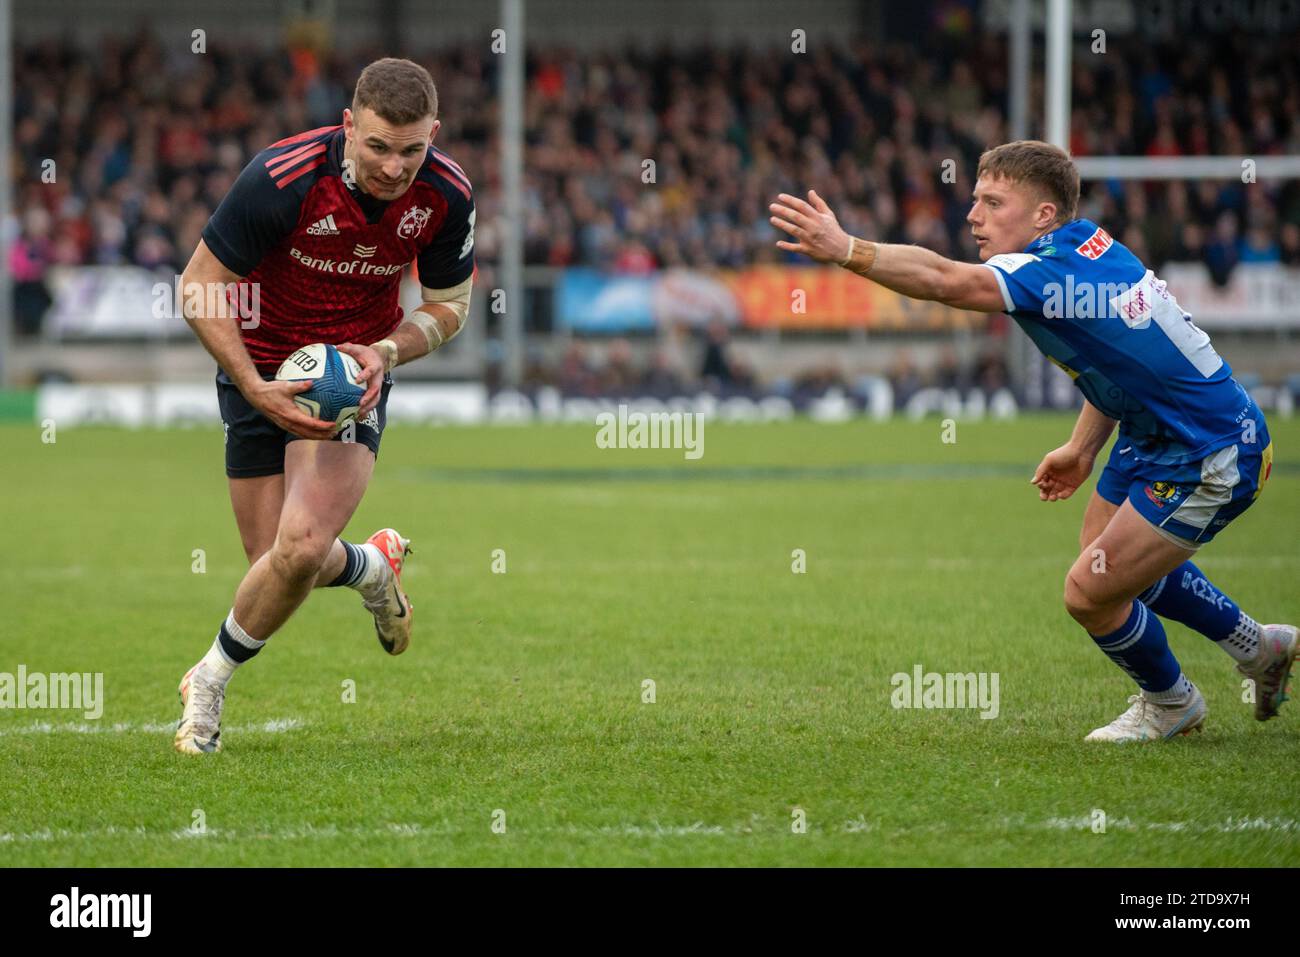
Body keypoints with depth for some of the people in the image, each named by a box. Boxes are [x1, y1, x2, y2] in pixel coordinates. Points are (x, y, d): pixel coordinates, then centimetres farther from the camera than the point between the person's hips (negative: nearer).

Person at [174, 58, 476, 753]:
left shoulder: (447, 195, -16)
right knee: (277, 563, 0)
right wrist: (256, 390, -26)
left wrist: (386, 352, -19)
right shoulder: (281, 178, -26)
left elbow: (448, 306, 1)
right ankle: (373, 565, 37)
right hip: (261, 372, -1)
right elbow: (198, 288, -16)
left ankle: (211, 680, 6)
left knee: (302, 545, -21)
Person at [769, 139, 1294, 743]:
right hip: (1153, 435, 10)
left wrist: (846, 250, -52)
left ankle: (1170, 703, 22)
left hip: (1209, 459, -10)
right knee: (1106, 550, 27)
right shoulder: (1087, 243, 0)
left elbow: (947, 282, -45)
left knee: (1090, 592, -7)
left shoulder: (1056, 270, -29)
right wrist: (1084, 448, 15)